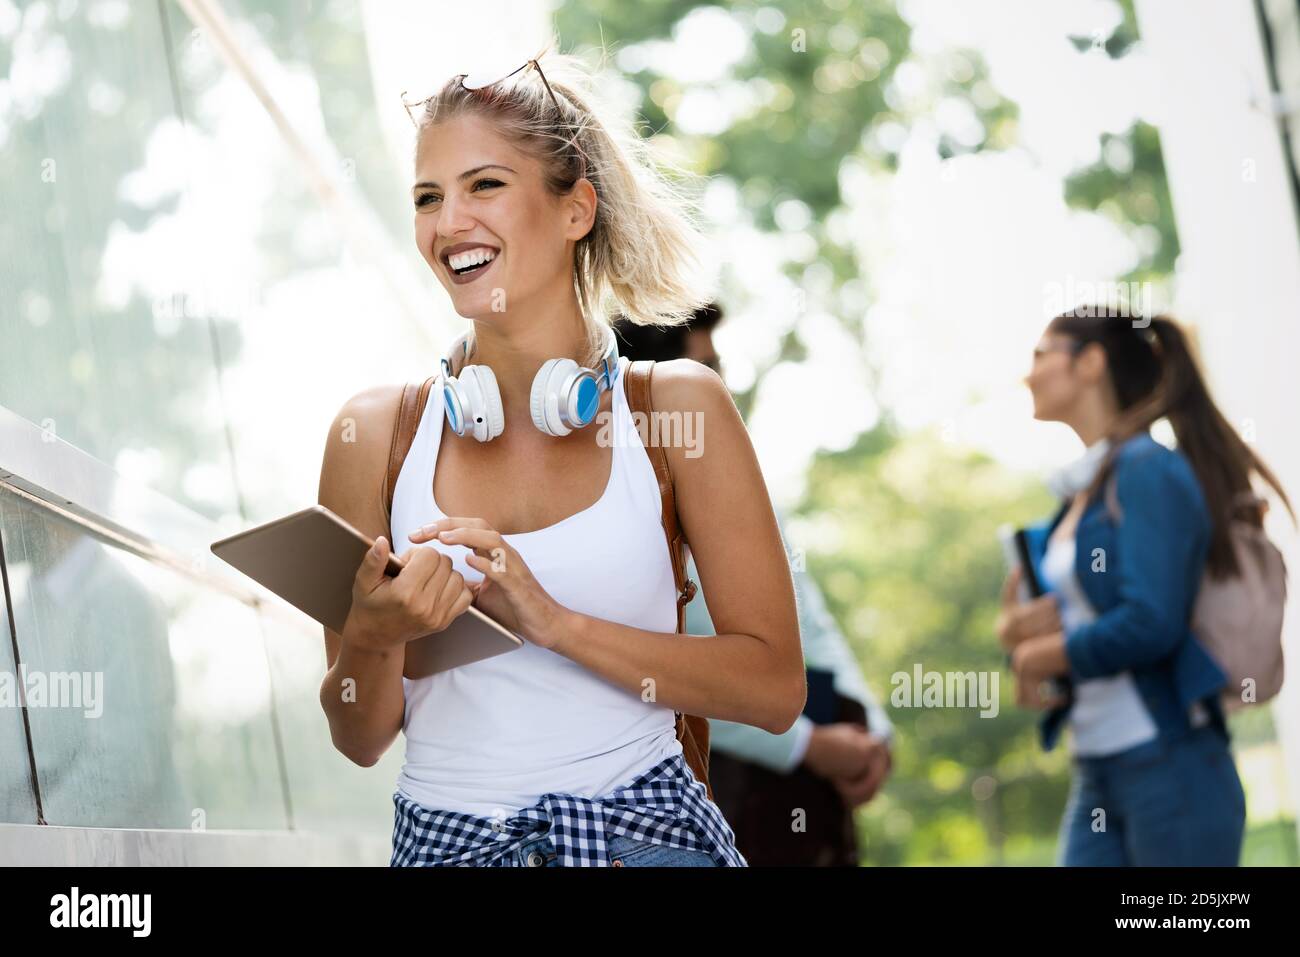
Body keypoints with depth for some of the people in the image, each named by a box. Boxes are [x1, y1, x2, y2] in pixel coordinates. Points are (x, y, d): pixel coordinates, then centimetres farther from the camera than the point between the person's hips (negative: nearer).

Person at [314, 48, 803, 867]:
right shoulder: (375, 431, 1)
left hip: (641, 832, 3)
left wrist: (551, 620, -15)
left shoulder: (677, 405, -1)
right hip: (445, 838, -2)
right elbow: (361, 739, 4)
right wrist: (372, 639, -17)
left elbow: (775, 689, -7)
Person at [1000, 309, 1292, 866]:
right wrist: (1015, 629, -7)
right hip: (1095, 777, 8)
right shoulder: (1081, 491, 13)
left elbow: (1150, 624, -21)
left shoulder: (1149, 470, -10)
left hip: (1170, 770, -8)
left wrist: (1037, 654, -6)